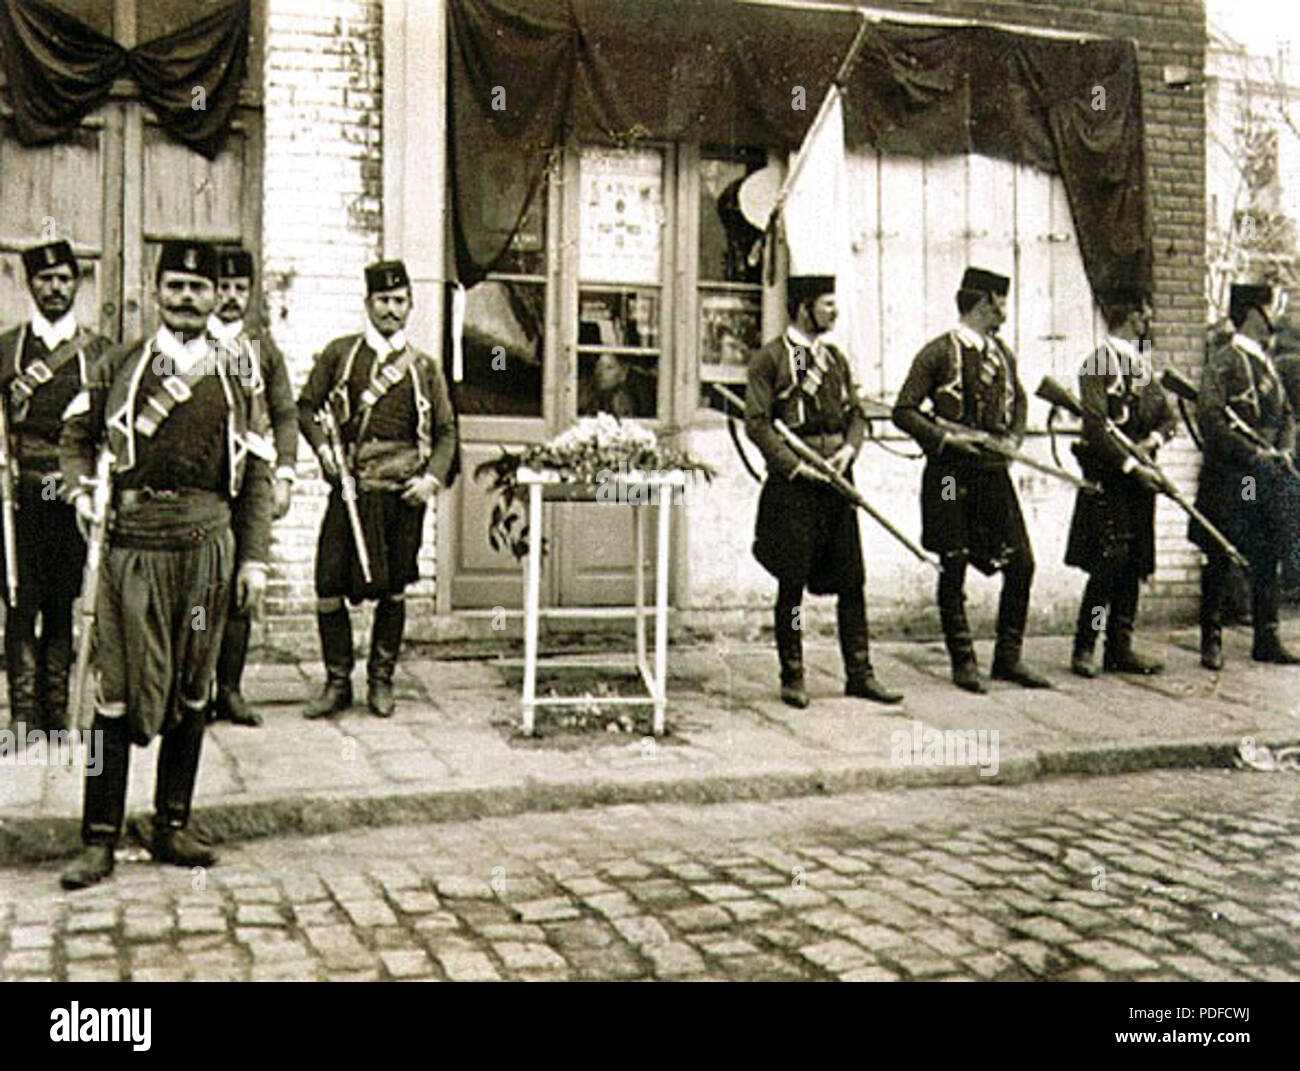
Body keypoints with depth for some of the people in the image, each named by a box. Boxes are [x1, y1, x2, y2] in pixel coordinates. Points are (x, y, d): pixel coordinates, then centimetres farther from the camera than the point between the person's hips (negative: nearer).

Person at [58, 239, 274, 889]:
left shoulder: (236, 379, 10)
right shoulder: (118, 366, 8)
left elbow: (257, 476, 9)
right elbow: (75, 436, 16)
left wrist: (254, 559, 4)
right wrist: (82, 492, -4)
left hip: (206, 544, 2)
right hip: (131, 543, -2)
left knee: (192, 690, 7)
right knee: (118, 691, -3)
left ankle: (173, 828, 18)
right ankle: (99, 841, 5)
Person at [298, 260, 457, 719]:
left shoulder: (423, 366, 9)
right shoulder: (339, 354, 6)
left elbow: (446, 432, 11)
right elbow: (305, 407, 10)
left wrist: (433, 478, -4)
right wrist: (323, 449, -7)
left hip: (403, 493, 1)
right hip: (351, 489, 0)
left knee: (393, 590, 7)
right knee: (330, 585, -4)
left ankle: (381, 681, 21)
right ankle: (338, 683, 10)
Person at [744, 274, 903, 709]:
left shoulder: (836, 358, 15)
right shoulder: (769, 359, -4)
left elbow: (856, 414, 16)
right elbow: (756, 423, -9)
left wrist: (848, 449, -4)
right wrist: (796, 465, -15)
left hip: (836, 478, 6)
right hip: (793, 483, -6)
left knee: (851, 580, 6)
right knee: (792, 585, 1)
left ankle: (859, 674, 15)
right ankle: (793, 678, 12)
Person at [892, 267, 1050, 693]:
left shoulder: (1003, 353, 12)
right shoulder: (939, 352, -7)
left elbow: (1018, 400, 27)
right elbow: (904, 411, -7)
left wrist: (1014, 438, 9)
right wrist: (945, 438, -18)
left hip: (993, 471, 6)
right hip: (951, 474, -6)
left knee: (1021, 563, 3)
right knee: (954, 569, 1)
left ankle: (1008, 657, 15)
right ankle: (964, 662, 12)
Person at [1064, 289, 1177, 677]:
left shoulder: (1142, 364, 17)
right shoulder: (1098, 364, -9)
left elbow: (1168, 417, 15)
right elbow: (1095, 428, -18)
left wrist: (1152, 441, -7)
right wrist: (1131, 466, -21)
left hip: (1139, 478, 8)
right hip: (1108, 479, -8)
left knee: (1133, 565, 8)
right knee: (1109, 562, -11)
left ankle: (1120, 649, 14)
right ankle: (1084, 648, -2)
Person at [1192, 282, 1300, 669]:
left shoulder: (1266, 363, 16)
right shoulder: (1222, 363, -8)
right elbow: (1212, 423, -16)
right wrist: (1255, 456, -19)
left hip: (1267, 478, 7)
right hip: (1227, 479, -7)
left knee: (1267, 560, 9)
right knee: (1218, 560, -1)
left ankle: (1267, 639, 17)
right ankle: (1211, 640, 6)